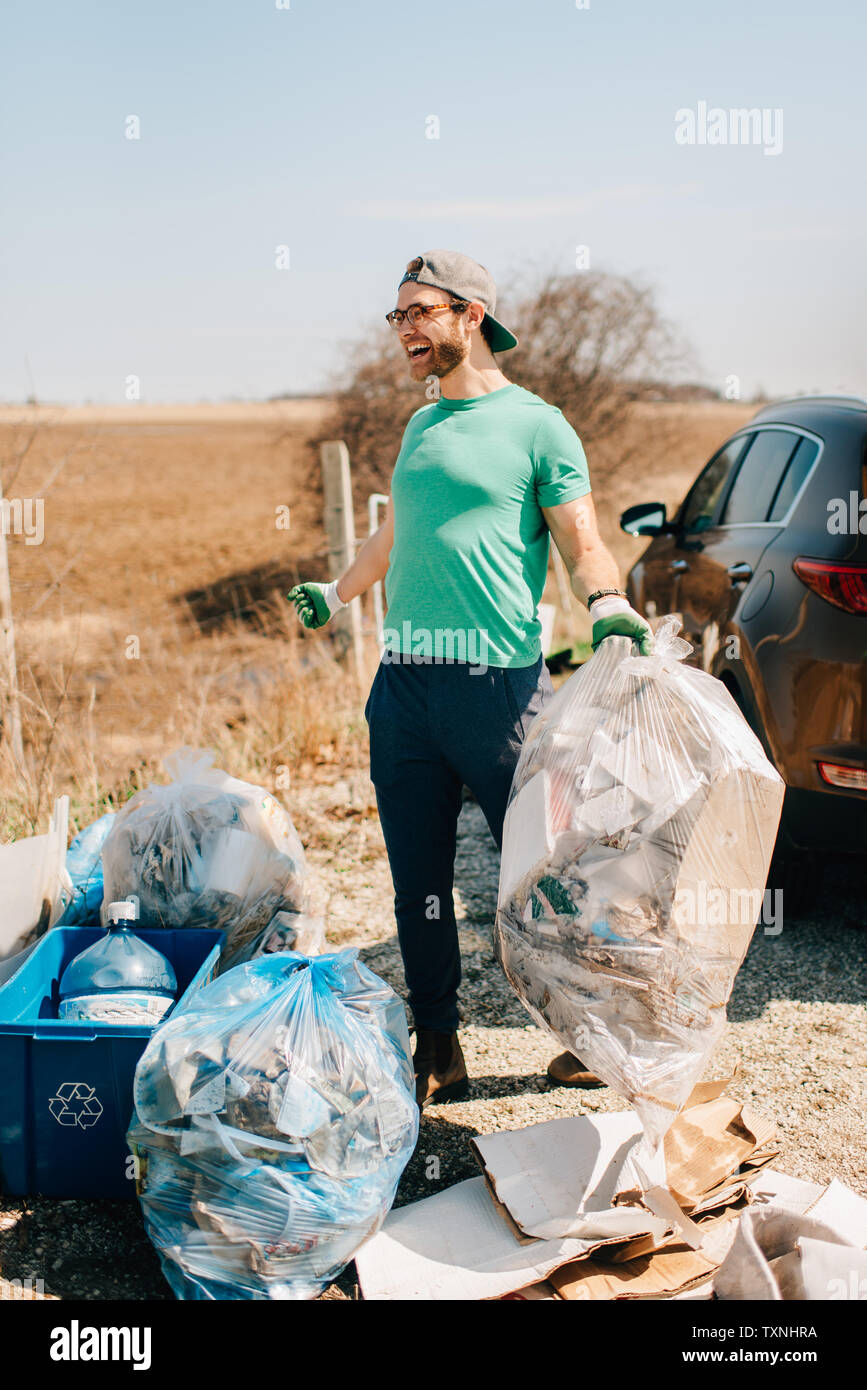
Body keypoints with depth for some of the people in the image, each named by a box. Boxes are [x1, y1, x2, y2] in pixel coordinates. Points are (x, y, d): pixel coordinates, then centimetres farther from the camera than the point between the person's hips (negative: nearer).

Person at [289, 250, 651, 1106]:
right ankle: (436, 1052, 19)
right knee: (418, 881, 8)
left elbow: (582, 544, -4)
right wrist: (332, 596, 41)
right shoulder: (420, 427, 19)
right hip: (403, 683, 6)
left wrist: (608, 608, -23)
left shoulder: (535, 424, 0)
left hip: (499, 682, -6)